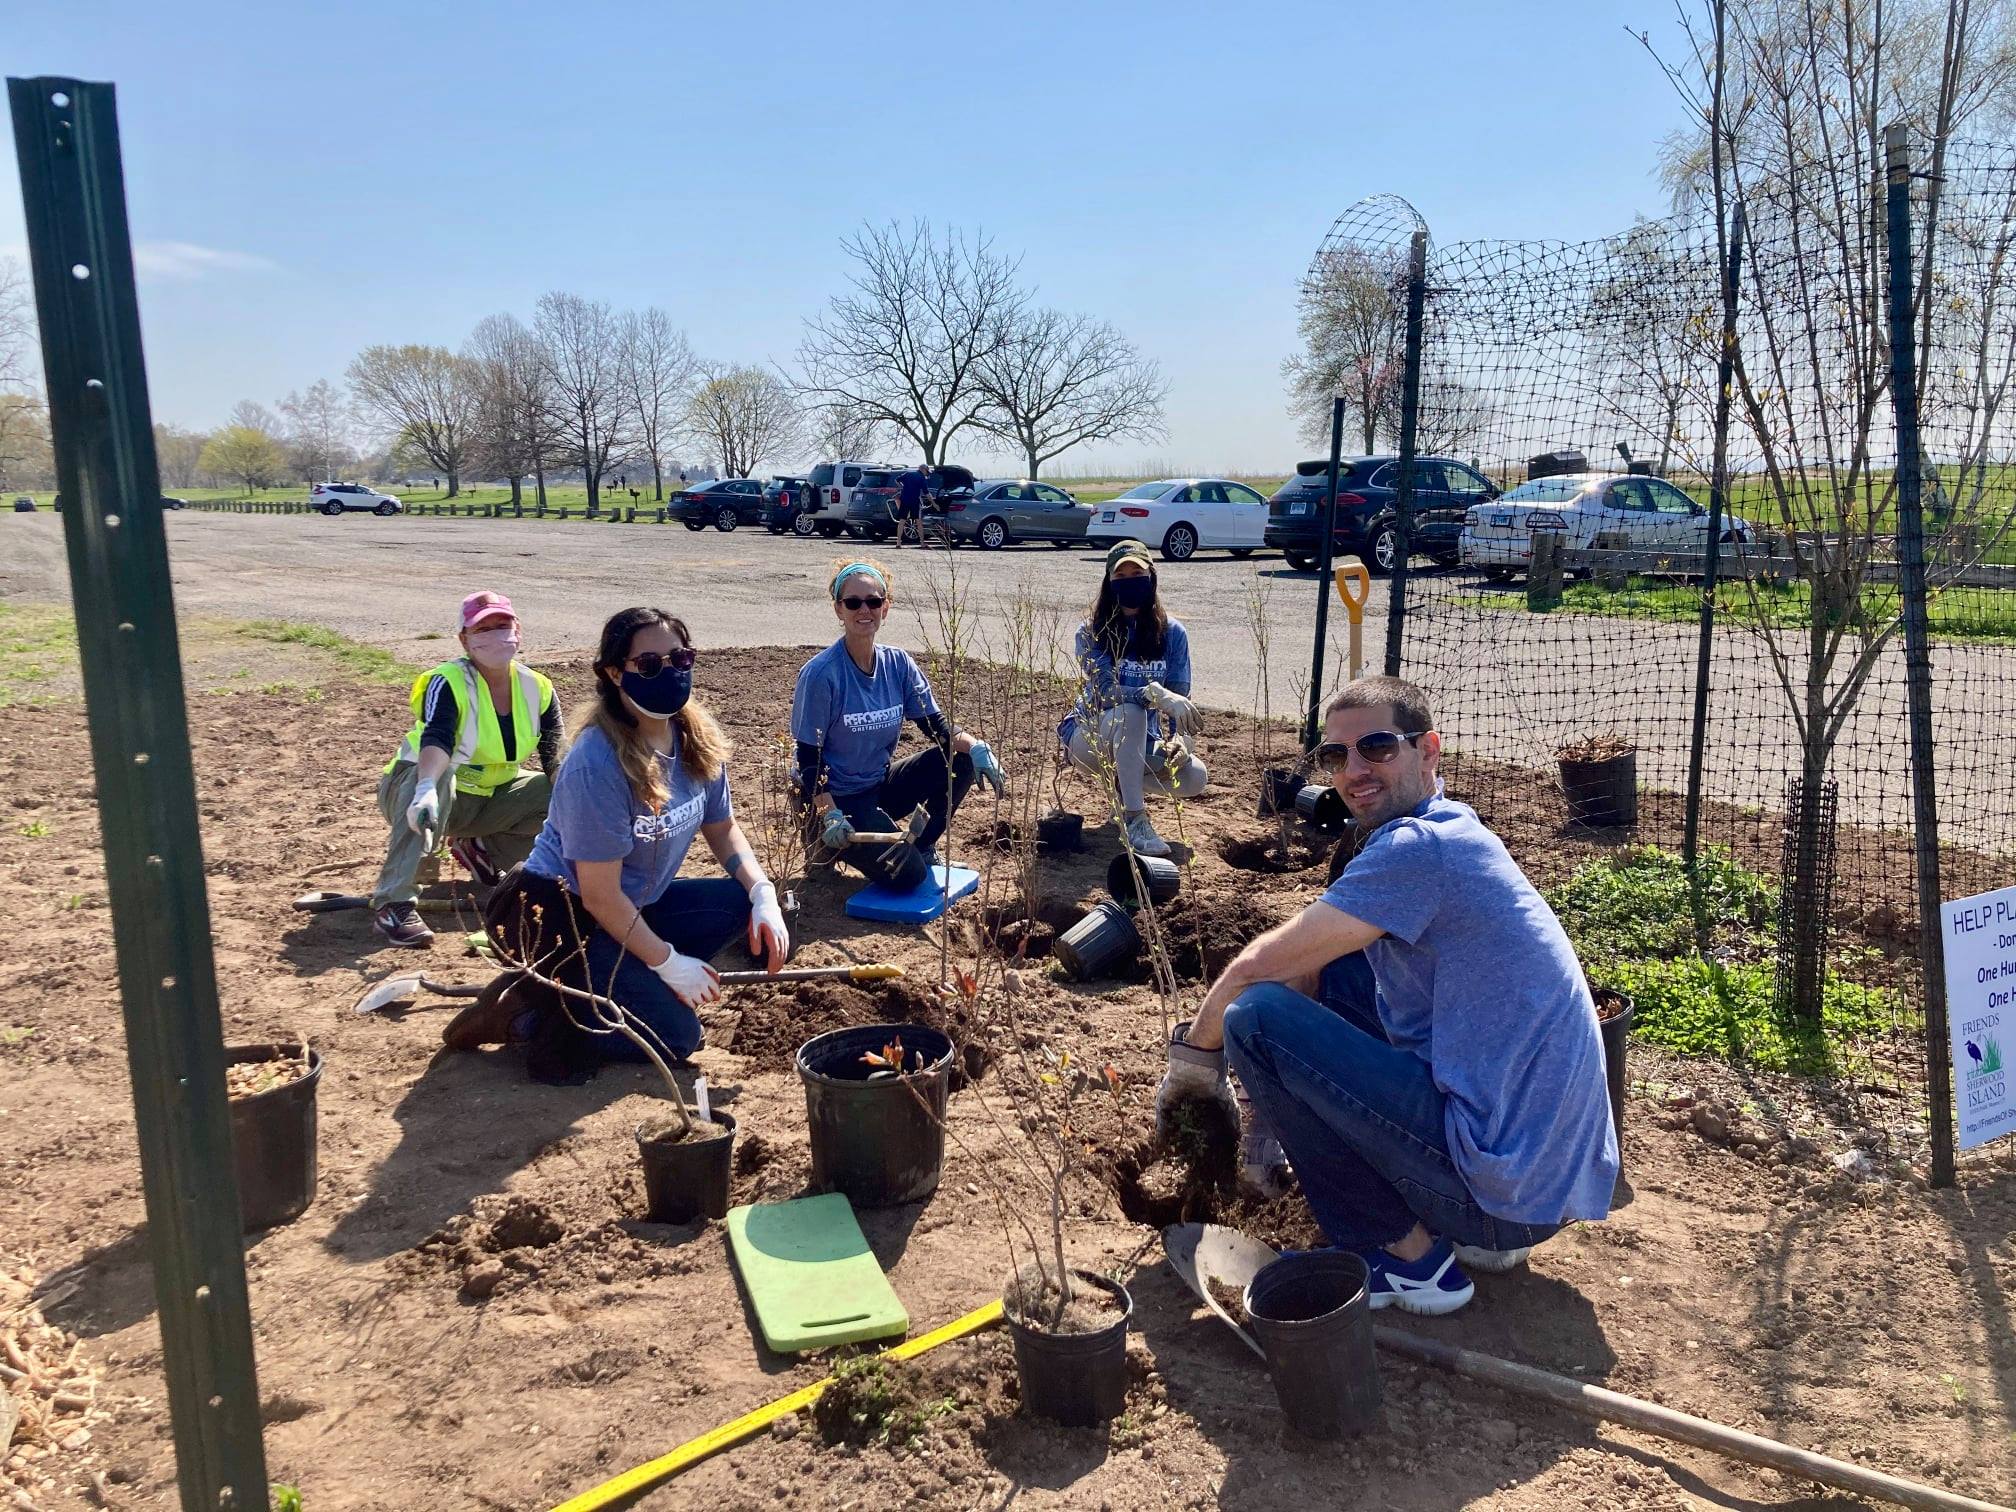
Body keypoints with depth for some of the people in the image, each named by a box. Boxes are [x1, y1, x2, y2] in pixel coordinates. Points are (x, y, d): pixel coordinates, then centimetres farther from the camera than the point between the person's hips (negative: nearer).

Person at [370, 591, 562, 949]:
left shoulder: (538, 689, -6)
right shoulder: (449, 682, -22)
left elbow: (556, 761, -4)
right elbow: (435, 740, -41)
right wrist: (427, 788, -61)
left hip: (490, 796, 5)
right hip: (426, 786, -5)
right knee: (439, 779, -40)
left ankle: (483, 850, 7)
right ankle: (393, 904, -41)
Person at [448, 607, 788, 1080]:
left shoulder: (696, 739, -5)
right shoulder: (597, 765, -27)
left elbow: (722, 830, 8)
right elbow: (601, 896, -23)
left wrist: (765, 896, -9)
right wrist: (669, 963, -15)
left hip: (627, 910, 8)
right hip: (550, 918, -8)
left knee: (742, 899, -11)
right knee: (675, 1034, -15)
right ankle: (525, 1016, -3)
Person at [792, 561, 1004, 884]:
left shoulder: (897, 664, -3)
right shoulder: (820, 674, -20)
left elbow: (935, 725, -1)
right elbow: (808, 757, -17)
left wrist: (974, 746, -22)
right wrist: (830, 817, -28)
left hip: (881, 784, 6)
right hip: (836, 798, -6)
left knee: (962, 759, -11)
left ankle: (921, 845, 6)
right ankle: (828, 841, 7)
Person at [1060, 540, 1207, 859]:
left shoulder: (1172, 632, -3)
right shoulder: (1092, 633, -11)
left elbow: (1179, 698, -7)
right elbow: (1105, 692, -25)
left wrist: (1176, 739, -27)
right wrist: (1155, 694, -42)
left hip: (1143, 742, 3)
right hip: (1092, 736, -3)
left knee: (1194, 777, -24)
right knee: (1129, 712, -37)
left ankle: (1125, 785, 6)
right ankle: (1134, 820, -34)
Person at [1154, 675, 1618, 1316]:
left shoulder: (1416, 847, -17)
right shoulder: (1450, 834, 13)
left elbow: (1258, 967, -13)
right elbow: (1310, 973, 18)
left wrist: (1190, 1059, 4)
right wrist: (1273, 1106, 15)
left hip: (1508, 1185, -10)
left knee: (1255, 1016, -14)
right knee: (1331, 968, 17)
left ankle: (1408, 1256, -1)